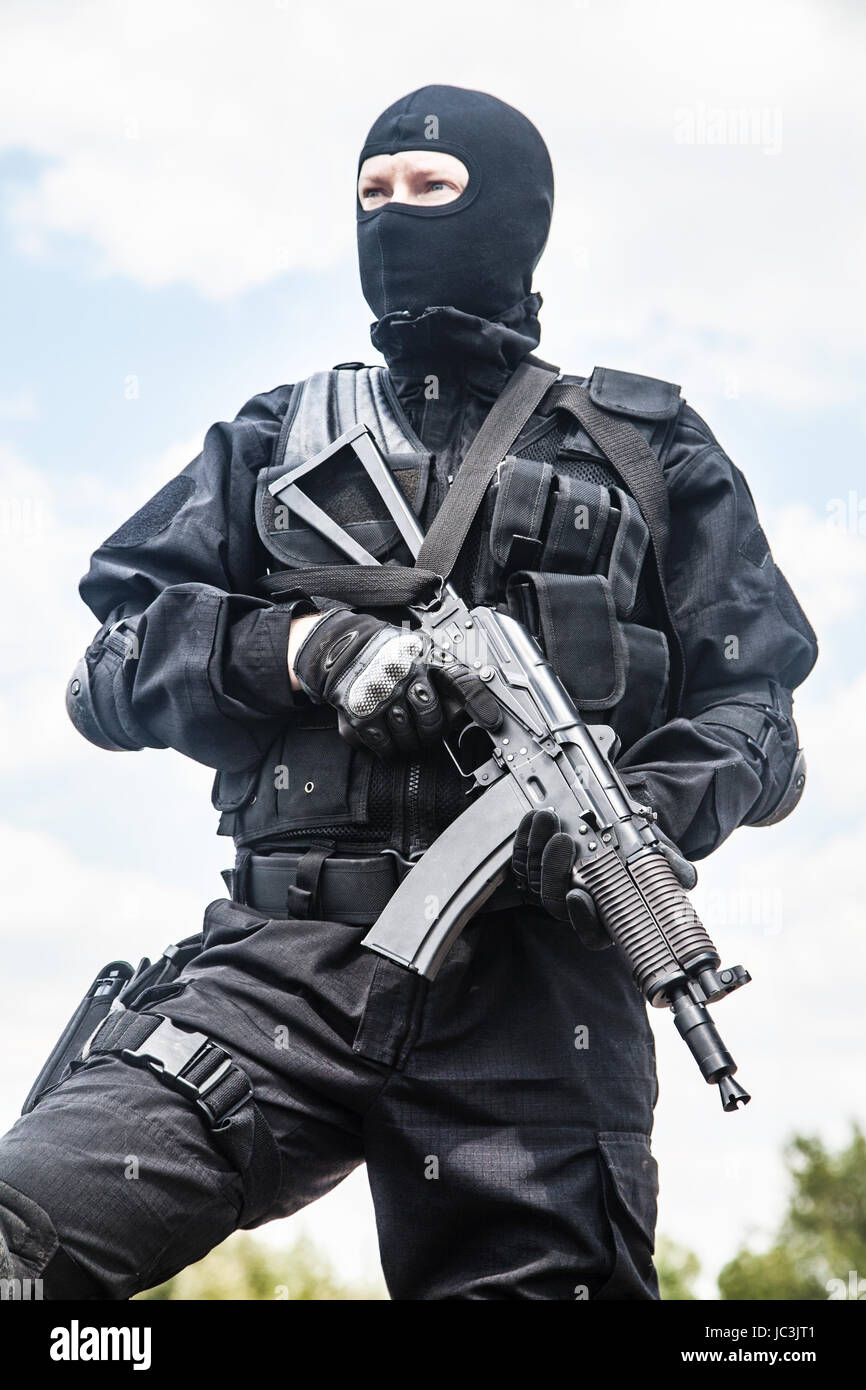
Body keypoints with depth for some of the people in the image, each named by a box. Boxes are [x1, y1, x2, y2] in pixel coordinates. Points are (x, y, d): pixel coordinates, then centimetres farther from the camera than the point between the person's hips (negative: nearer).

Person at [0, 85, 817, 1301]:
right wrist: (300, 645, -6)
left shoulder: (645, 447, 17)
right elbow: (114, 671, 14)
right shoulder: (279, 436, 21)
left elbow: (753, 701, 12)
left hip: (538, 988, 0)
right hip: (288, 959, 1)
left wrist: (648, 810, -10)